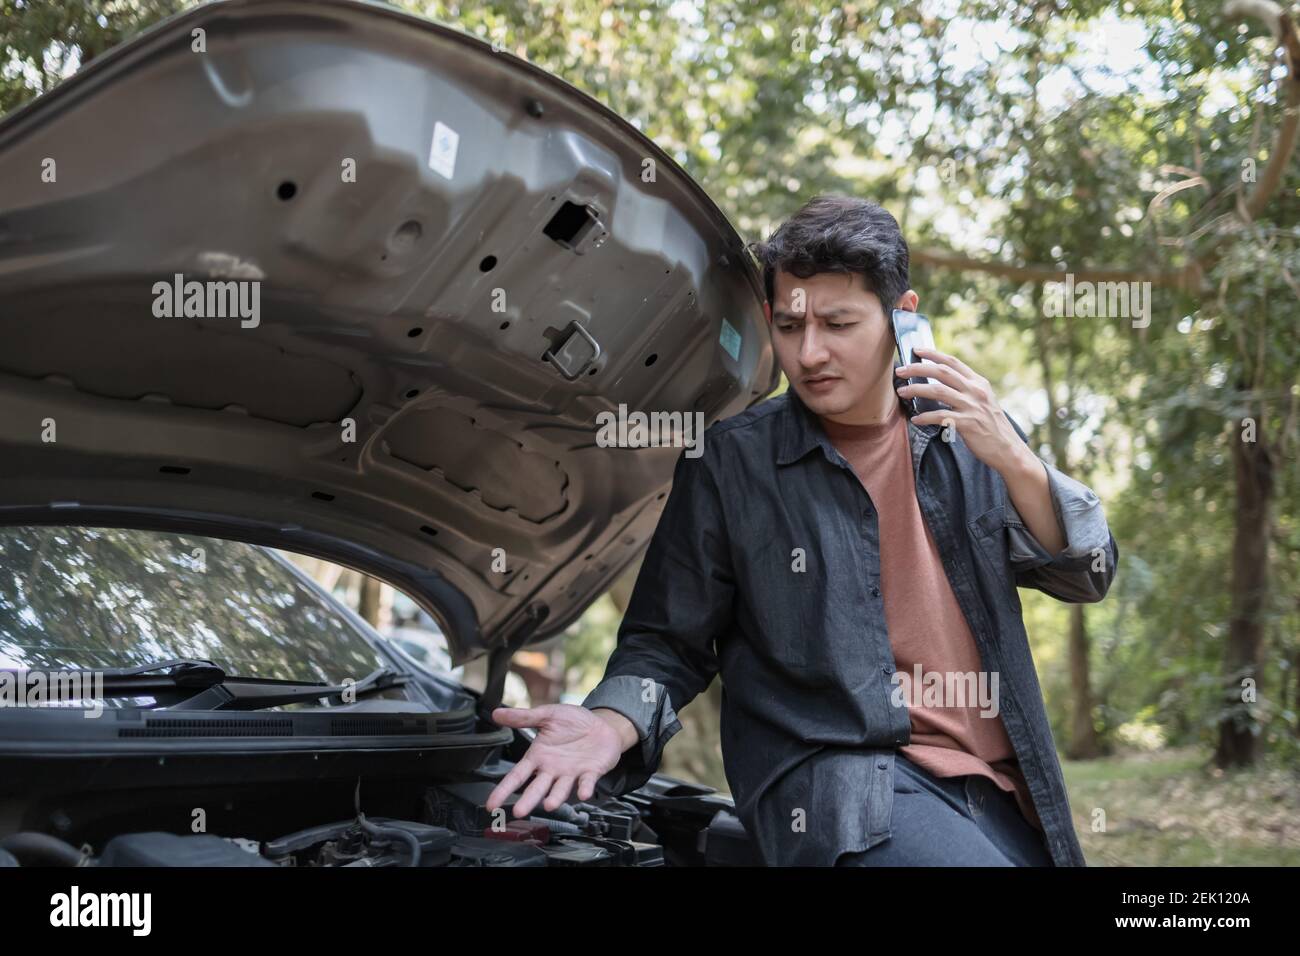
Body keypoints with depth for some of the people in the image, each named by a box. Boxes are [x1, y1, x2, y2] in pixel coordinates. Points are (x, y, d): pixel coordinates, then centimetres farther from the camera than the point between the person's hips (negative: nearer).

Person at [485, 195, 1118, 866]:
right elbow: (670, 642, 4)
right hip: (837, 785, -4)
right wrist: (614, 724, -17)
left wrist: (1014, 462, -12)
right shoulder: (729, 462, -1)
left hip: (997, 788, 5)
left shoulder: (966, 436, 9)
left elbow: (1084, 578, 6)